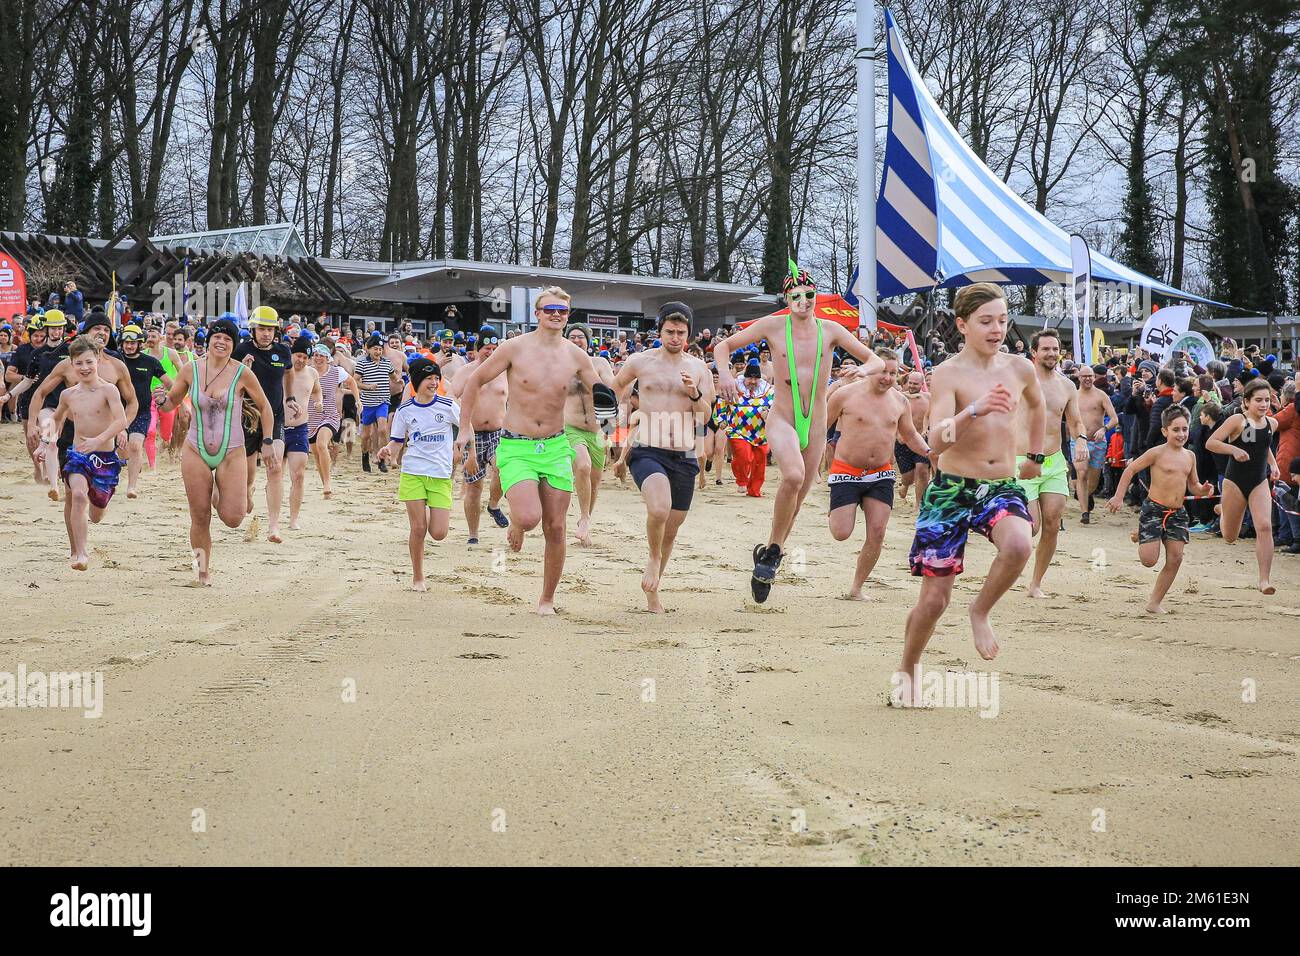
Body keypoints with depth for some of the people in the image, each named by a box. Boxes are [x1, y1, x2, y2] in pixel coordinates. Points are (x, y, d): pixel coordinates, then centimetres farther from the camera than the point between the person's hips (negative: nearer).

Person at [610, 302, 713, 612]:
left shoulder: (698, 369, 8)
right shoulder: (640, 362, 2)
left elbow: (705, 418, 5)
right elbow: (613, 390, 20)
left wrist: (695, 394, -12)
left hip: (684, 457, 3)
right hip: (648, 452, -3)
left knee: (671, 529, 11)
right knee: (659, 509, -30)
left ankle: (652, 587, 31)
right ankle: (653, 556, 0)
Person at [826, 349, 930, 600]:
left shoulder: (900, 401, 4)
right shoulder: (846, 394, -9)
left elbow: (910, 435, 19)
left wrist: (928, 452, 2)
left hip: (881, 475, 4)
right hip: (847, 473, -4)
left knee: (877, 534, -3)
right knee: (841, 533, -11)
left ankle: (856, 589, 12)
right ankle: (837, 512, 28)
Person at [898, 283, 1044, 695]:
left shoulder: (1019, 368, 3)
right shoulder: (948, 373, -11)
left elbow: (1038, 407, 28)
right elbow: (936, 442, -26)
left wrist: (1035, 456, 28)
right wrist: (975, 410, -41)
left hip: (1003, 487, 3)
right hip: (952, 489, -3)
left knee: (1018, 544, -32)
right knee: (934, 599, 0)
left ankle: (980, 611, -3)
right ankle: (907, 672, 26)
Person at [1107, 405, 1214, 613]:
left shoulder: (1190, 456, 10)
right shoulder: (1157, 453, -8)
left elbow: (1193, 485, 20)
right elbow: (1130, 470, -3)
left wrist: (1203, 489, -3)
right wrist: (1119, 497, -8)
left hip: (1178, 513, 5)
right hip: (1154, 509, -5)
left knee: (1175, 559, -2)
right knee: (1149, 560, -11)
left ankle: (1155, 602, 10)